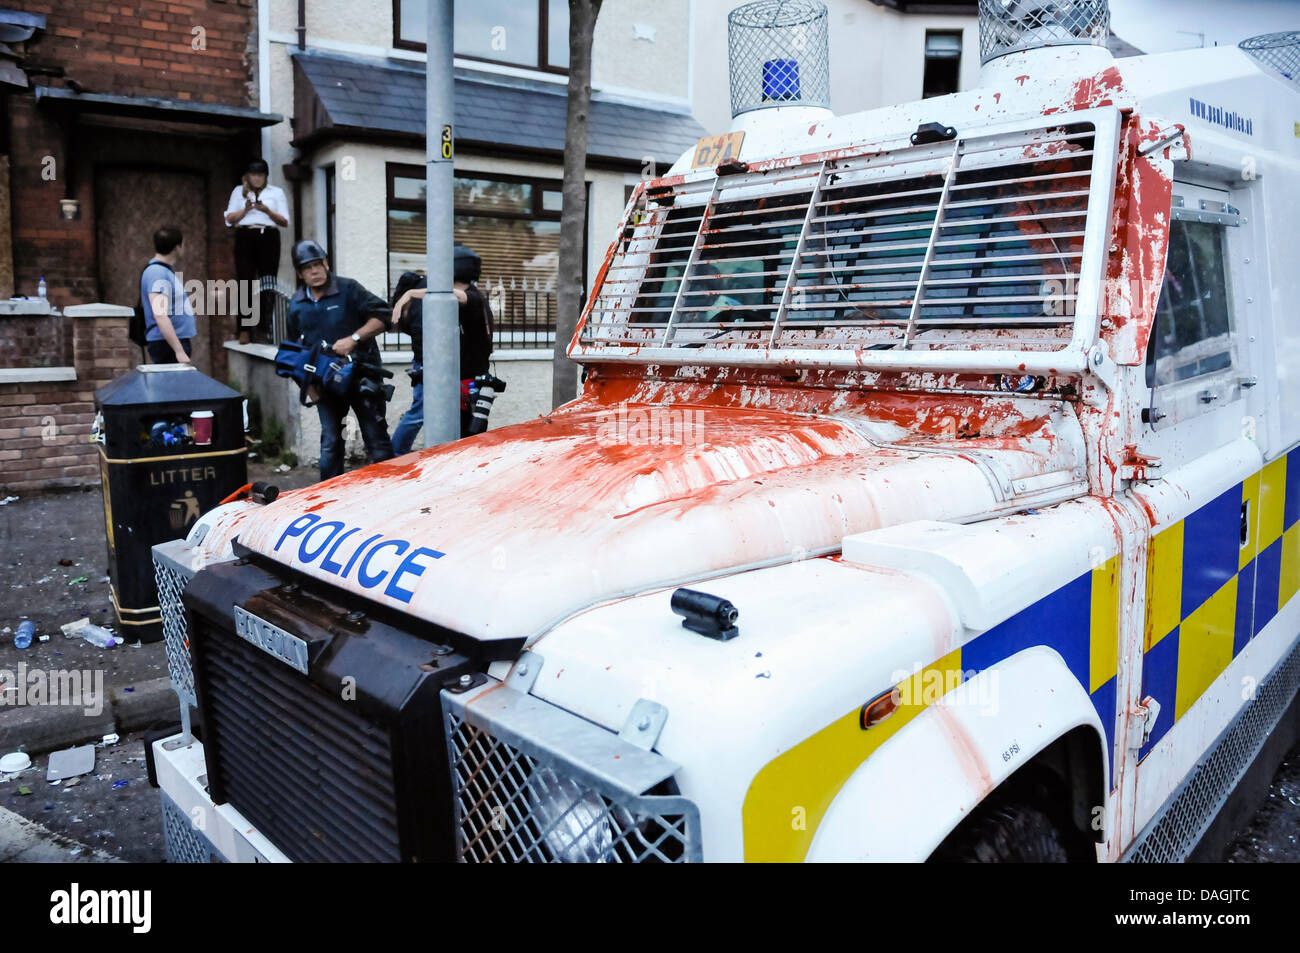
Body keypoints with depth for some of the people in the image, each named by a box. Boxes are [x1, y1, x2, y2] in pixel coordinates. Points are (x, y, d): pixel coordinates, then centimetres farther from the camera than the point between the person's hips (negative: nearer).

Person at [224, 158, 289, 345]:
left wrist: (267, 210, -8)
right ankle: (245, 329, -10)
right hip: (245, 237, 1)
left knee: (268, 284, -8)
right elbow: (230, 219, 13)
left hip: (269, 238, 0)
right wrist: (245, 209, -4)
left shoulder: (277, 192, 17)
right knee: (245, 282, -8)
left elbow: (284, 221, 8)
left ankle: (265, 328, -4)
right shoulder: (239, 191, 20)